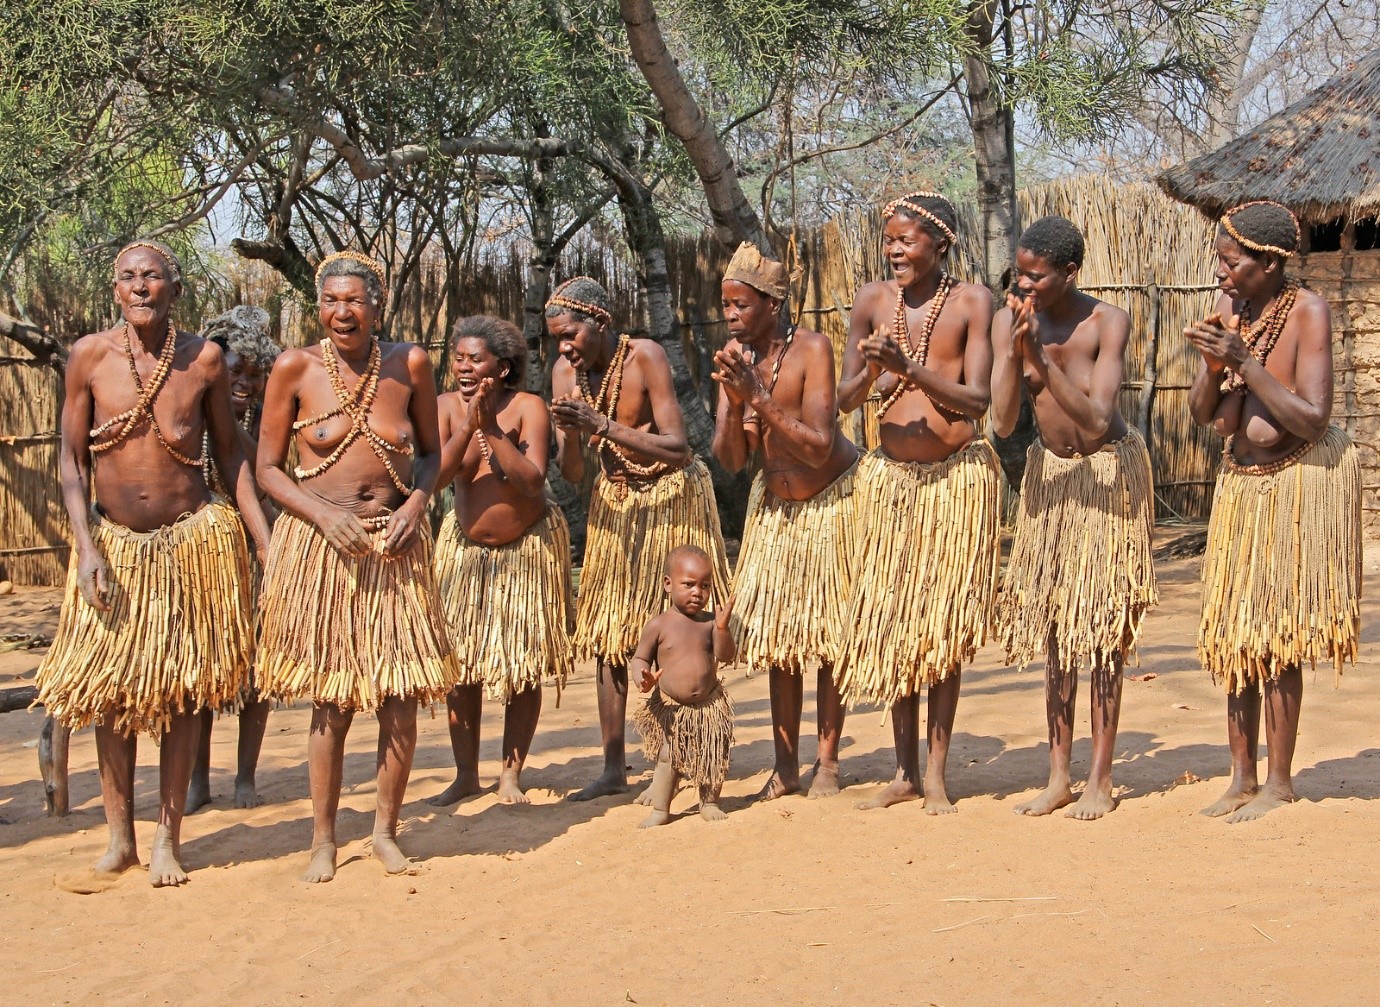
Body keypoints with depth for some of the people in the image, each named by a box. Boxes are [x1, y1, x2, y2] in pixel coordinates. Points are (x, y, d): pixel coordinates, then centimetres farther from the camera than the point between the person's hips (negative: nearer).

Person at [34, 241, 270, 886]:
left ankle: (168, 839, 12)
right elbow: (72, 461, -2)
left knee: (181, 690, 3)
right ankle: (120, 837, 15)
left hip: (192, 541, 0)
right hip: (112, 542, 0)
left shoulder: (204, 359, -1)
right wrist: (87, 548, -12)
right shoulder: (90, 356, -4)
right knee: (110, 689, 4)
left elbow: (230, 456, 6)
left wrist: (267, 542, 1)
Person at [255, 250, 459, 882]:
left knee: (401, 698, 1)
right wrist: (325, 516, -14)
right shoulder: (295, 368, -5)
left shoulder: (409, 364, 0)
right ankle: (323, 841, 16)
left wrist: (414, 505, -7)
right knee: (331, 701, 3)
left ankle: (385, 830, 19)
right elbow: (268, 467, -1)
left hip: (395, 546, 2)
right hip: (319, 546, -2)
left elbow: (431, 451, 12)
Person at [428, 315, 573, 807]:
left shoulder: (528, 407, -14)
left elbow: (533, 481, -23)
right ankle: (466, 773, 14)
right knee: (459, 662, 2)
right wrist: (468, 427, -28)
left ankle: (510, 774, 11)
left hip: (529, 548, -2)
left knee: (524, 667, 0)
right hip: (466, 547, 2)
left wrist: (493, 430, -28)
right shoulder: (447, 407, -7)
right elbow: (434, 474, -18)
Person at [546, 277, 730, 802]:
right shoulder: (566, 373, -4)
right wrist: (570, 432, -24)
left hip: (671, 495, -5)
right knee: (608, 636, 2)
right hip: (614, 502, 5)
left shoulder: (644, 357, -19)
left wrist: (601, 425, -33)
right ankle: (614, 768, 5)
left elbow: (677, 448, -26)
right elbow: (571, 474, -3)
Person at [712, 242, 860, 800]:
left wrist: (759, 395, -33)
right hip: (774, 504, 5)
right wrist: (734, 402, -26)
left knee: (828, 636, -2)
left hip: (832, 501, -5)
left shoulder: (811, 349, -22)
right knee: (777, 637, 4)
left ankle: (827, 763, 7)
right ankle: (785, 766, 10)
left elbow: (819, 448, -28)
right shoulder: (736, 354, -6)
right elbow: (730, 459, -9)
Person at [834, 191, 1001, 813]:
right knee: (892, 622, 5)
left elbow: (979, 400, -12)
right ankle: (904, 770, 15)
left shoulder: (971, 301, -6)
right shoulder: (873, 301, 2)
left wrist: (910, 368, -24)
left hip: (959, 476, -3)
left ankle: (935, 774, 9)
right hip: (891, 477, 3)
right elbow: (843, 400, 3)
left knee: (945, 626, 1)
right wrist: (870, 374, -18)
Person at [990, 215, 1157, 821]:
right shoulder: (1009, 320, -10)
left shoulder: (1106, 323, -21)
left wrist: (1042, 360, -36)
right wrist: (1016, 349, -28)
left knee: (1102, 629, -5)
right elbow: (1002, 423, -16)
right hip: (1049, 473, 5)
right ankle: (1058, 776, 14)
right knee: (1054, 628, 7)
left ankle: (1100, 781, 1)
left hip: (1108, 471, -5)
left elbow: (1096, 422, -30)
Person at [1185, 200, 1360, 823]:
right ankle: (1243, 777, 17)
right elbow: (1203, 415, 5)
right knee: (1236, 632, 8)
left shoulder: (1306, 312, -17)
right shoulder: (1229, 311, 1)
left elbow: (1313, 421, -23)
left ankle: (1280, 783, 6)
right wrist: (1214, 367, -15)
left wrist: (1246, 361, -26)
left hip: (1299, 479, -7)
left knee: (1276, 635, -5)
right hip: (1241, 482, 7)